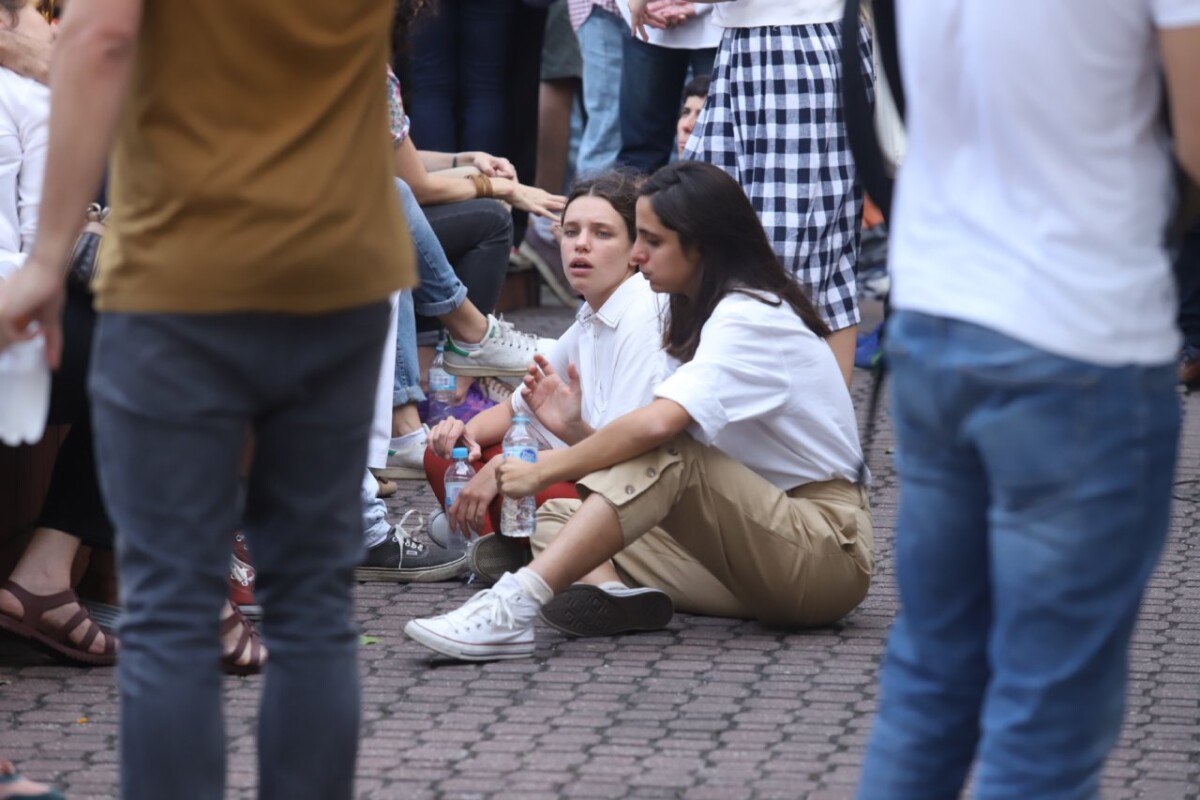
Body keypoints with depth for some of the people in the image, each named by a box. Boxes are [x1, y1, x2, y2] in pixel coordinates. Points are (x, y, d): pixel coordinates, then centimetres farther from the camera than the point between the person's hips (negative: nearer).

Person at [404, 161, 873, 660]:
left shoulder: (751, 318, -16)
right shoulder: (710, 313, 14)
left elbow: (656, 424, -32)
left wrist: (543, 471, -23)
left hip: (828, 553, -9)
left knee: (666, 454, -31)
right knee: (557, 519, -4)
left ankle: (517, 604, -42)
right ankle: (608, 593, -37)